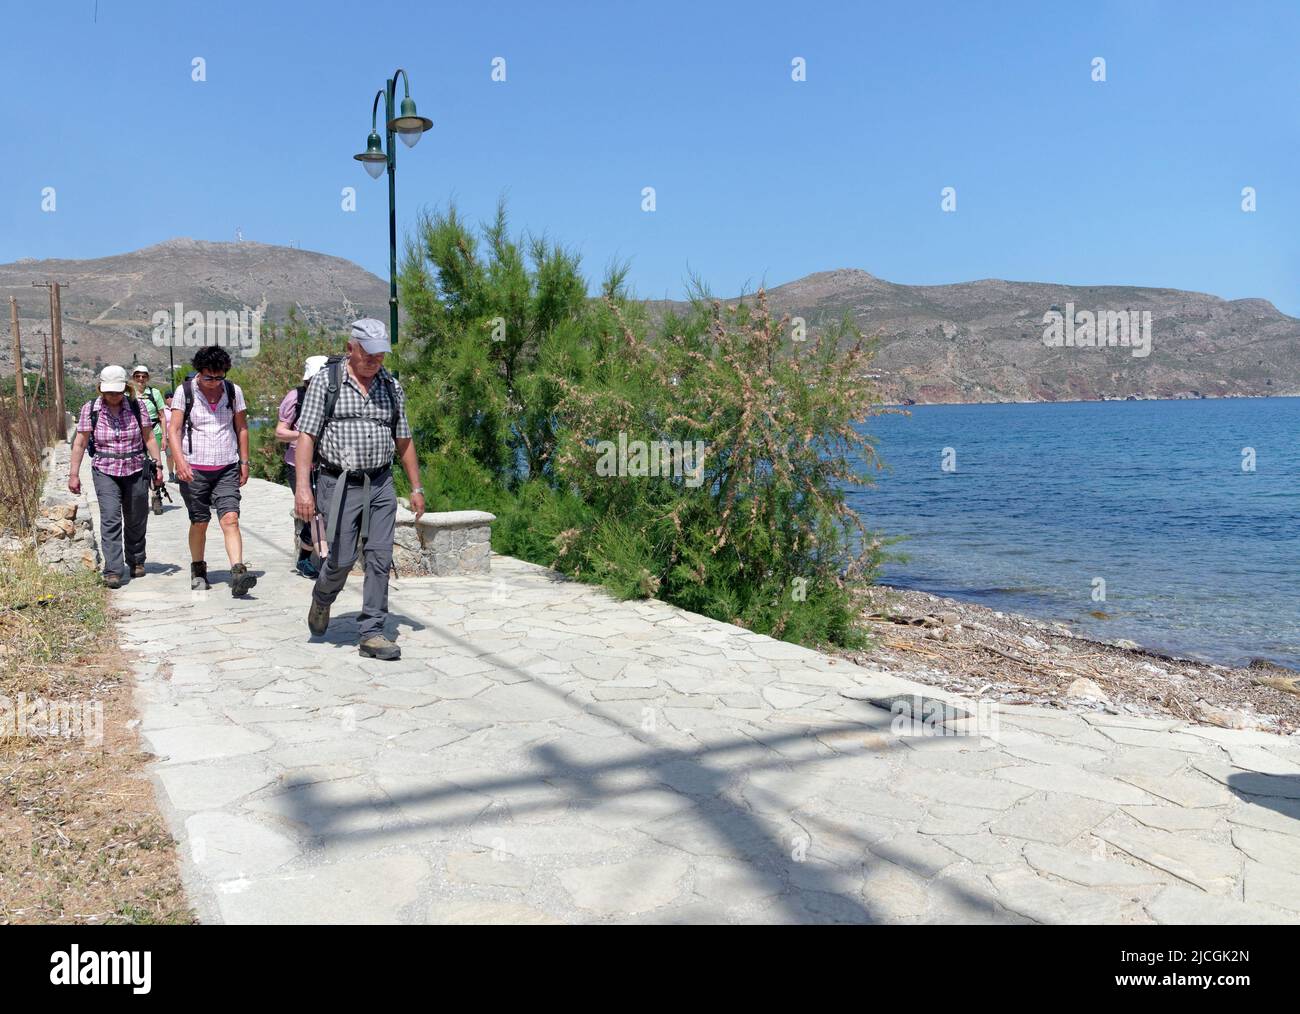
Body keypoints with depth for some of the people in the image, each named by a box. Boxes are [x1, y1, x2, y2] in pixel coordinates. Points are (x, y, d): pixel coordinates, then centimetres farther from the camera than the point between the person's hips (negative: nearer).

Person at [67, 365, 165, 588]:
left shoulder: (136, 406, -1)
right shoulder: (90, 409, -3)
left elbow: (149, 437, 5)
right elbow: (80, 443, 0)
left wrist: (157, 465, 1)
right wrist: (74, 474, -1)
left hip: (136, 471, 1)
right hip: (105, 472, -1)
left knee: (136, 520, 12)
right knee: (110, 519, -14)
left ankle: (136, 562, 32)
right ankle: (113, 571, -15)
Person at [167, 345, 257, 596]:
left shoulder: (233, 391, 4)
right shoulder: (185, 392, -2)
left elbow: (242, 429, 12)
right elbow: (174, 429, -7)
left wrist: (244, 462, 9)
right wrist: (180, 460, -21)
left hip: (227, 468, 1)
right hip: (194, 469, -1)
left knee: (230, 519, -14)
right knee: (199, 523, 7)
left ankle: (238, 572, -24)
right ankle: (197, 571, 27)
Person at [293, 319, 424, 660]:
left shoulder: (391, 386, 9)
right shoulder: (325, 381, -2)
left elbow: (404, 440, 15)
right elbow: (306, 435, -6)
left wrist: (416, 487, 14)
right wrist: (302, 486, -15)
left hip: (381, 485, 4)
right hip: (340, 484, -3)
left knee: (379, 558, -1)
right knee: (342, 559, -3)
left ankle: (372, 633, 6)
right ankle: (321, 600, 30)